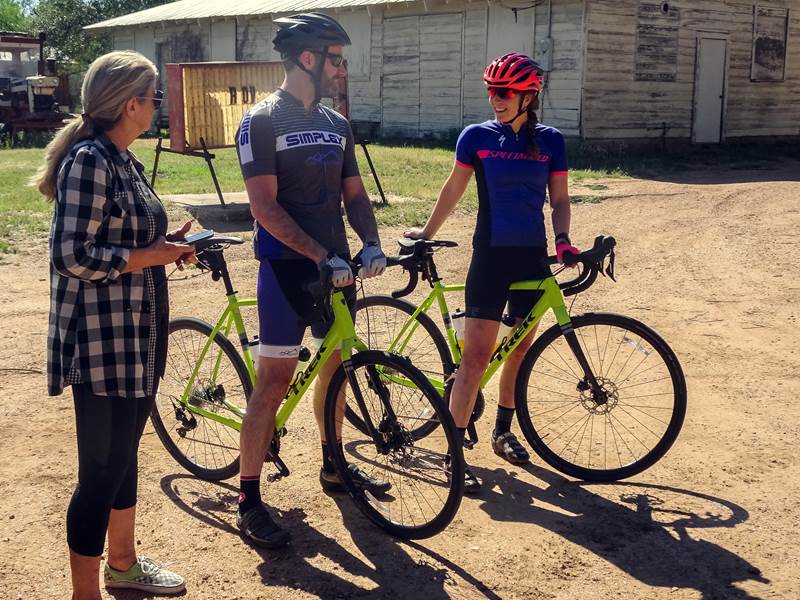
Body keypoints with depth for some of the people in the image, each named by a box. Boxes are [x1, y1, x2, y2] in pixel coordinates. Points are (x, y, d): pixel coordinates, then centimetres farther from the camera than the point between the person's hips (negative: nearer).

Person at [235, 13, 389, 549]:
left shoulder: (337, 125, 11)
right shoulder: (262, 122, -10)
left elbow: (354, 194, 11)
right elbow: (265, 206, -17)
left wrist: (371, 244, -8)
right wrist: (321, 255, -23)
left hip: (335, 267, 7)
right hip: (287, 269, -7)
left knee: (336, 365, 17)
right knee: (275, 380, -5)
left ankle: (333, 466, 35)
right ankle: (249, 500, 4)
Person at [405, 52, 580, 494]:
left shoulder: (550, 141, 3)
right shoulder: (476, 136, -2)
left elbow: (559, 198, 6)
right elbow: (454, 188, 9)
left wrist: (562, 239, -10)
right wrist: (426, 232, 14)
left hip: (533, 257, 3)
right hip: (491, 256, -3)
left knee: (520, 349, 13)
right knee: (475, 356, -8)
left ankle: (503, 430, 32)